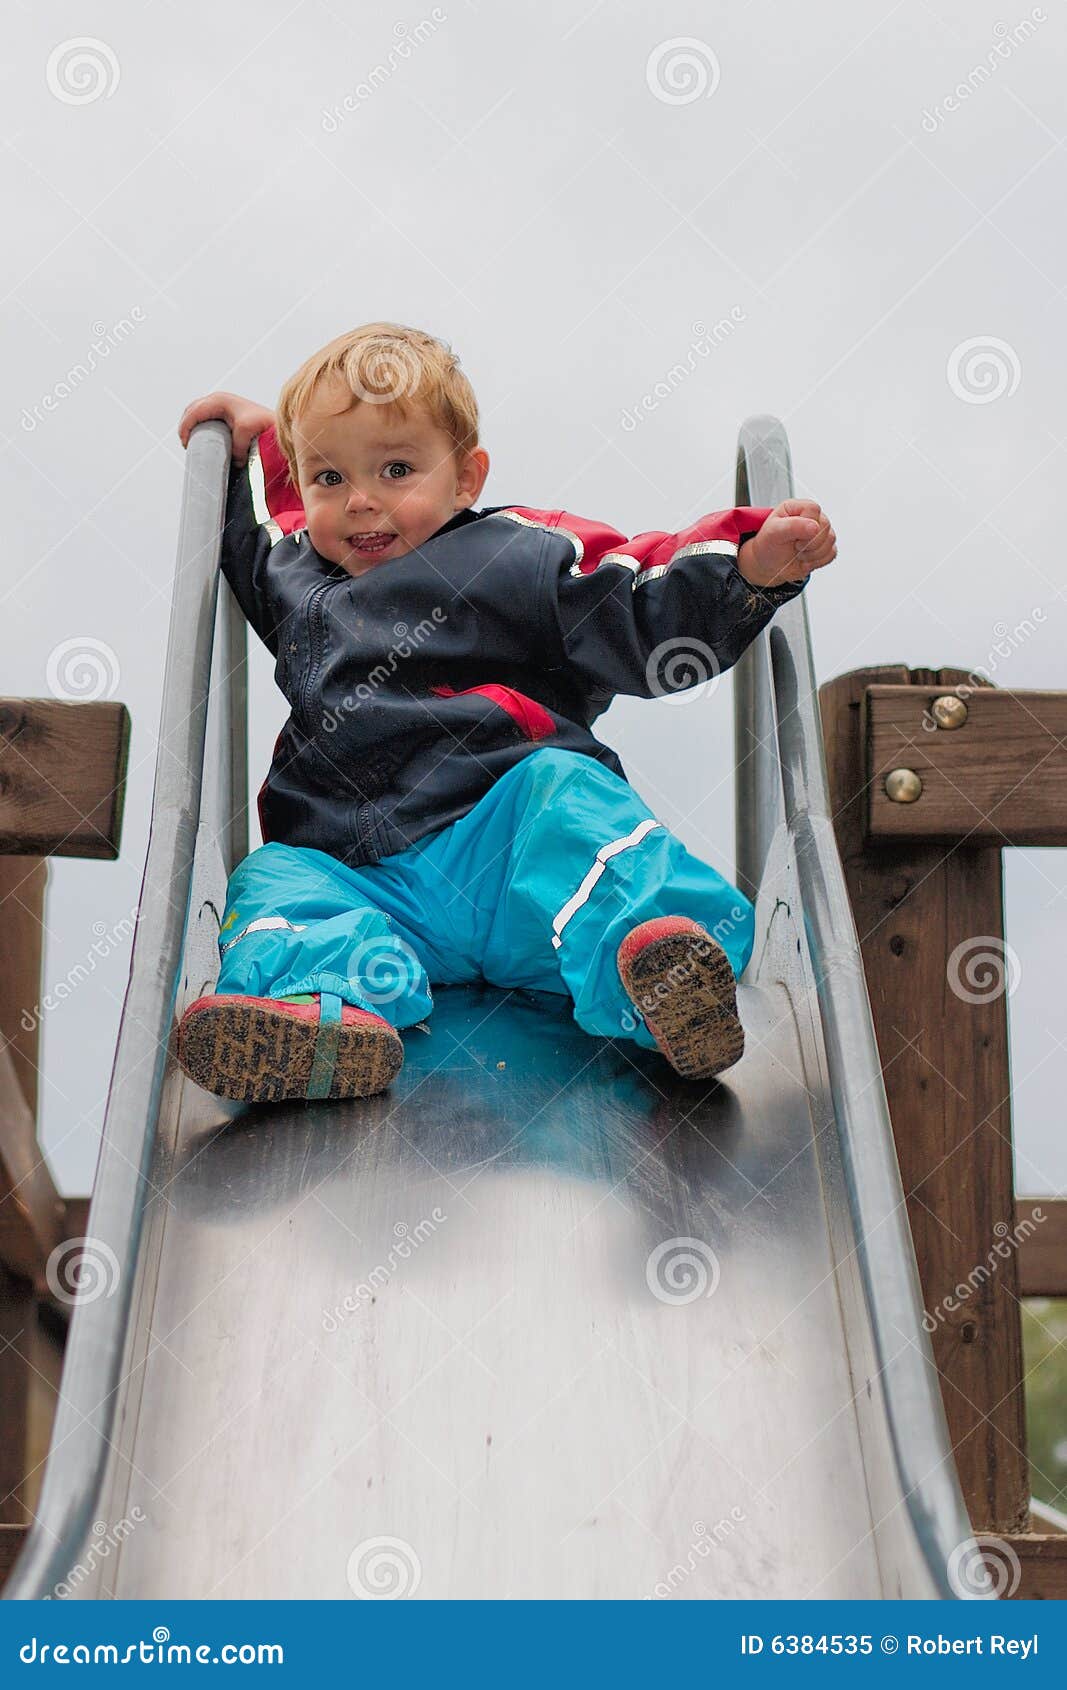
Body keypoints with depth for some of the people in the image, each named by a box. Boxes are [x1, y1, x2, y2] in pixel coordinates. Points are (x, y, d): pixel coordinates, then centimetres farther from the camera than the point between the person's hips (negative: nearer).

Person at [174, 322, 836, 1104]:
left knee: (561, 790, -31)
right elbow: (245, 543, 48)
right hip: (367, 883, 4)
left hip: (502, 839, -4)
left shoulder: (521, 557, 7)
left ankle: (649, 955, -58)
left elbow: (650, 622, 0)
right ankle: (326, 1005, -50)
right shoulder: (290, 567, 23)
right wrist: (248, 447, 37)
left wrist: (757, 563, -13)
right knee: (269, 881, -19)